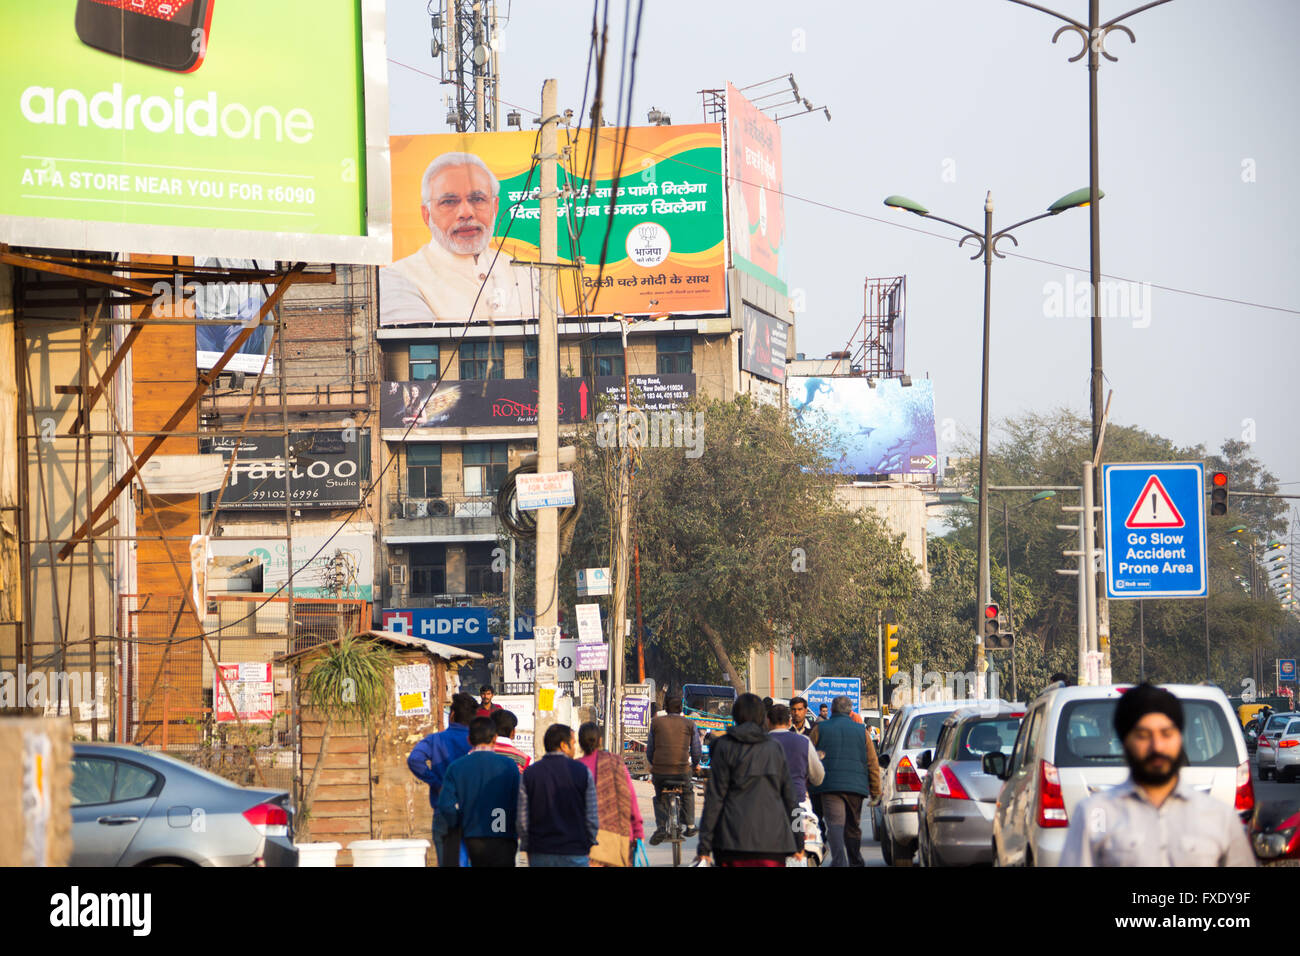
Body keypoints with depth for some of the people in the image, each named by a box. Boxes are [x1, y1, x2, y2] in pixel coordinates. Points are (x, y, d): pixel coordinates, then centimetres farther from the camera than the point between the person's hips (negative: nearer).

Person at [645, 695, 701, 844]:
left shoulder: (656, 723, 7)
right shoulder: (689, 724, 5)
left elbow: (649, 749, 12)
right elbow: (697, 750, 8)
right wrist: (695, 765, 29)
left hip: (660, 770, 0)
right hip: (682, 770, 0)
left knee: (660, 798, 22)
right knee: (688, 793, 29)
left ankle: (661, 827, 2)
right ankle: (689, 825, 29)